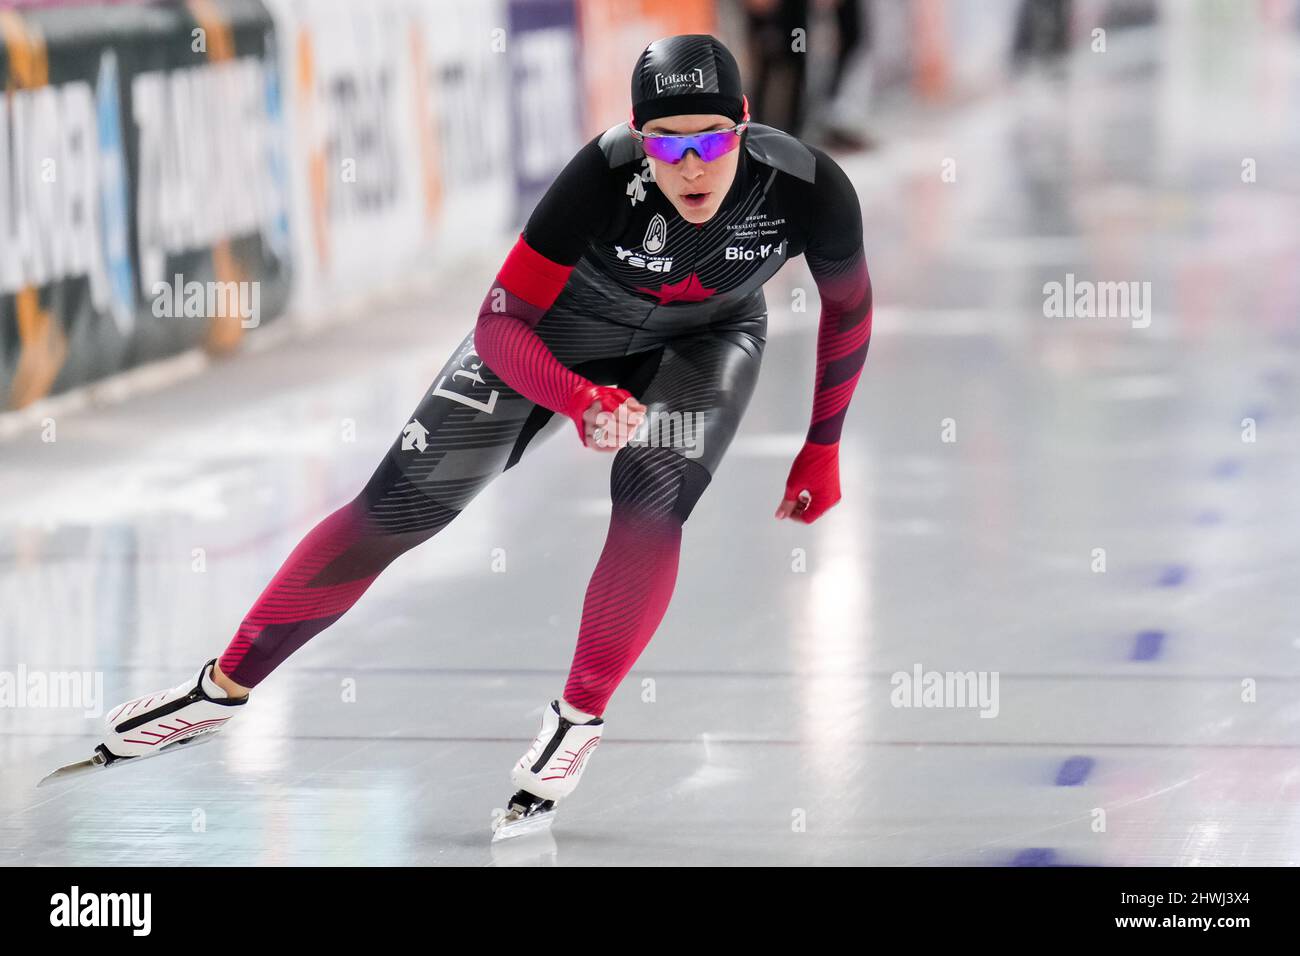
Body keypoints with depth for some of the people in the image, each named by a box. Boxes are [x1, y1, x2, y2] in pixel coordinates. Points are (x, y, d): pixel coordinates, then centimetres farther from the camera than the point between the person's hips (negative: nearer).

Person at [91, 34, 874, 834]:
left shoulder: (809, 186, -32)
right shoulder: (605, 174, -37)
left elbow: (849, 310, -11)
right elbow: (499, 324, -31)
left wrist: (822, 451, -4)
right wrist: (580, 401, -49)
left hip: (703, 339, 1)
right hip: (556, 328, -1)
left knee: (651, 511, -26)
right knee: (398, 507, -3)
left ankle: (581, 717, -4)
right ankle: (228, 685, 11)